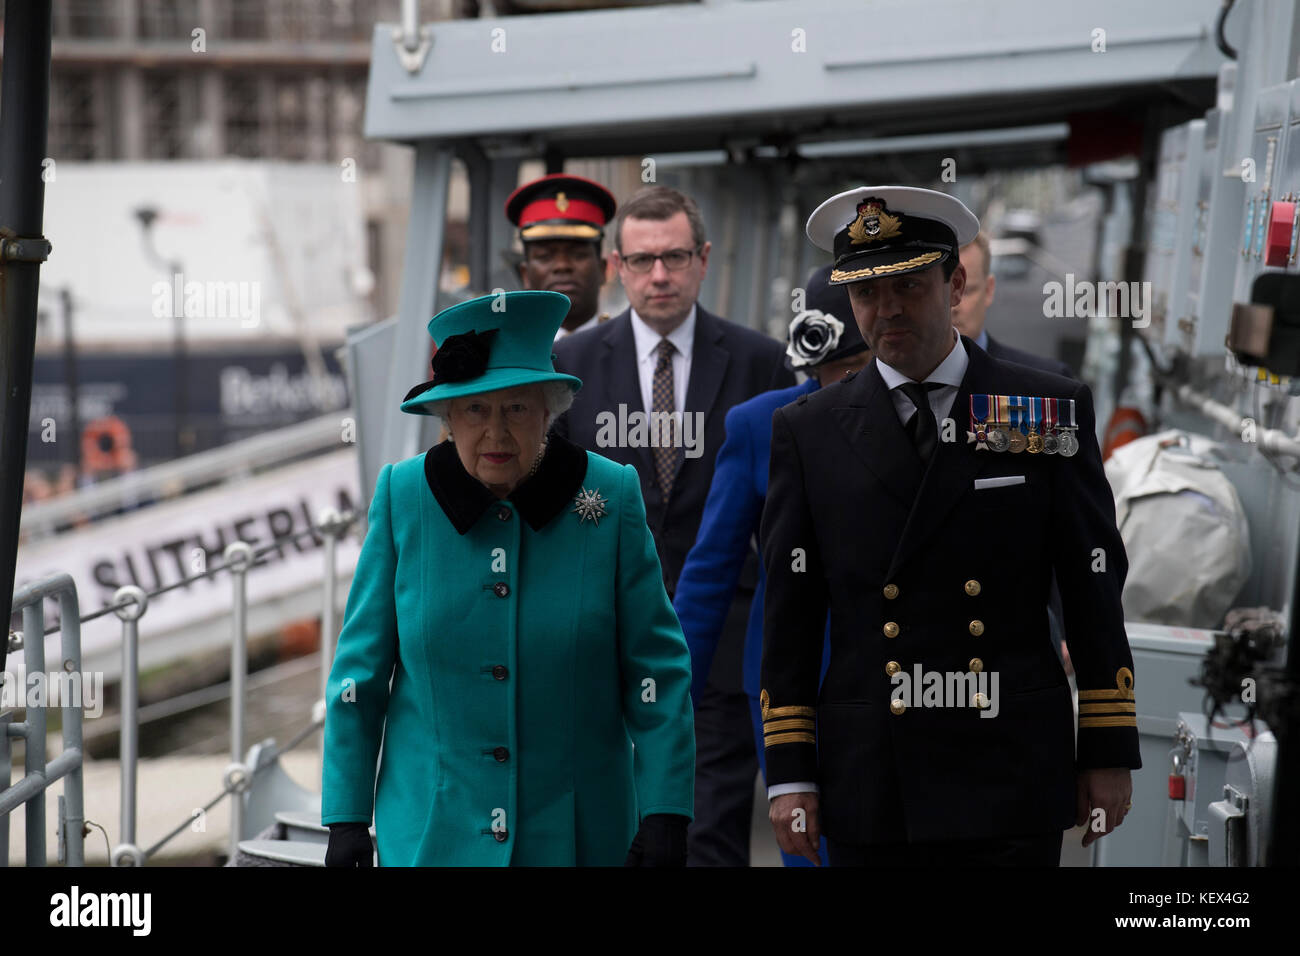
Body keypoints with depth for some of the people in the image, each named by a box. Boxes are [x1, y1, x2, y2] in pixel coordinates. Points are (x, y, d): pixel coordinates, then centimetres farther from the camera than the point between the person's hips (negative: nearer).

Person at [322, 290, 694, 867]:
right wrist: (347, 817, 1)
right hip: (431, 838, 0)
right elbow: (360, 668, 2)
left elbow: (656, 672, -2)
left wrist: (666, 815, -8)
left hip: (572, 838, 0)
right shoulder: (403, 497, -3)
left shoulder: (610, 498, -4)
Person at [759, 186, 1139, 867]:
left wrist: (1109, 753, 2)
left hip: (1012, 785, -1)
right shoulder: (808, 431, 7)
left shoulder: (1052, 411, 5)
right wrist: (788, 774, 0)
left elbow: (1095, 588, 5)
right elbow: (789, 618, 6)